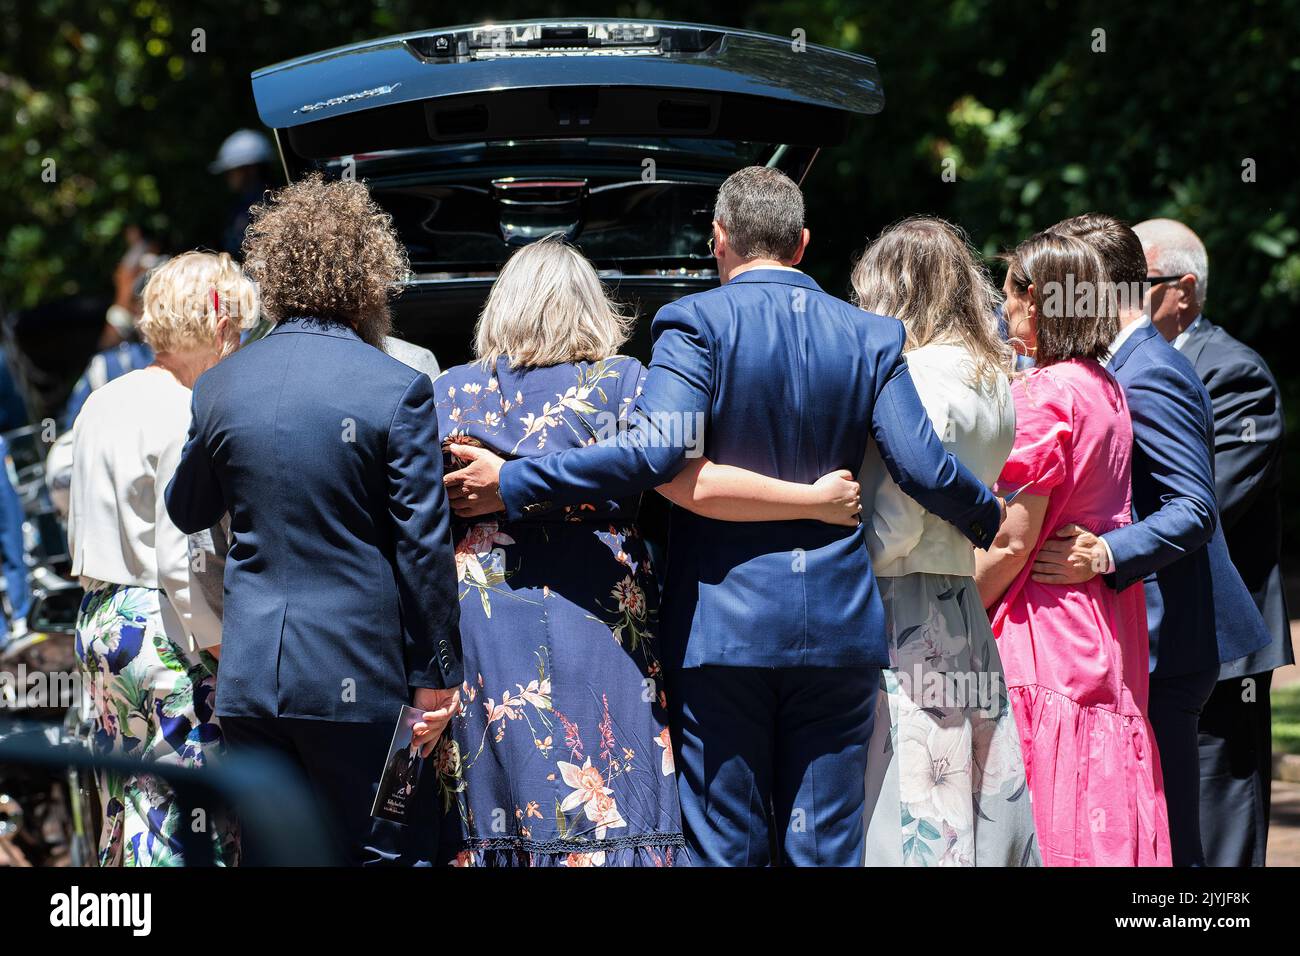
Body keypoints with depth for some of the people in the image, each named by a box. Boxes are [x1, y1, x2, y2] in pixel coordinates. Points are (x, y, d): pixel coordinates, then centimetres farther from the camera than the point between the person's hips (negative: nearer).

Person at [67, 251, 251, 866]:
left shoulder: (100, 404, 12)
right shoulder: (185, 416, -14)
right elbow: (180, 560, -18)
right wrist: (223, 646, -11)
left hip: (99, 623, 9)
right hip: (165, 631, -9)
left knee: (126, 818, 13)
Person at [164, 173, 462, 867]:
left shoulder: (219, 387, 4)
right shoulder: (398, 390, -10)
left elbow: (186, 511, 19)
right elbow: (423, 544, -9)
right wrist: (435, 675, -3)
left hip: (251, 674, 4)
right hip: (360, 675, -4)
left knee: (270, 854, 9)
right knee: (387, 852, 2)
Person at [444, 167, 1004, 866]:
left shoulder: (695, 322, -6)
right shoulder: (872, 337, 5)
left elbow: (657, 449, -20)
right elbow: (924, 469, -2)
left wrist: (512, 484, -15)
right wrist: (991, 520, 19)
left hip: (721, 625, -3)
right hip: (839, 625, 3)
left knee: (725, 848, 3)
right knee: (826, 848, 7)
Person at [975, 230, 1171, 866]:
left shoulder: (1041, 396, -14)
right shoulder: (1106, 389, 11)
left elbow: (1011, 541, -17)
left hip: (1045, 623, -8)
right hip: (1106, 629, 8)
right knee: (1102, 813, 10)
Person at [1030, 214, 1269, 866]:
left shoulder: (1147, 377, -15)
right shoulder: (1143, 366, 16)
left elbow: (1195, 511, -23)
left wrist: (1105, 556, -33)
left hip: (1164, 642, -10)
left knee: (1165, 842, -8)